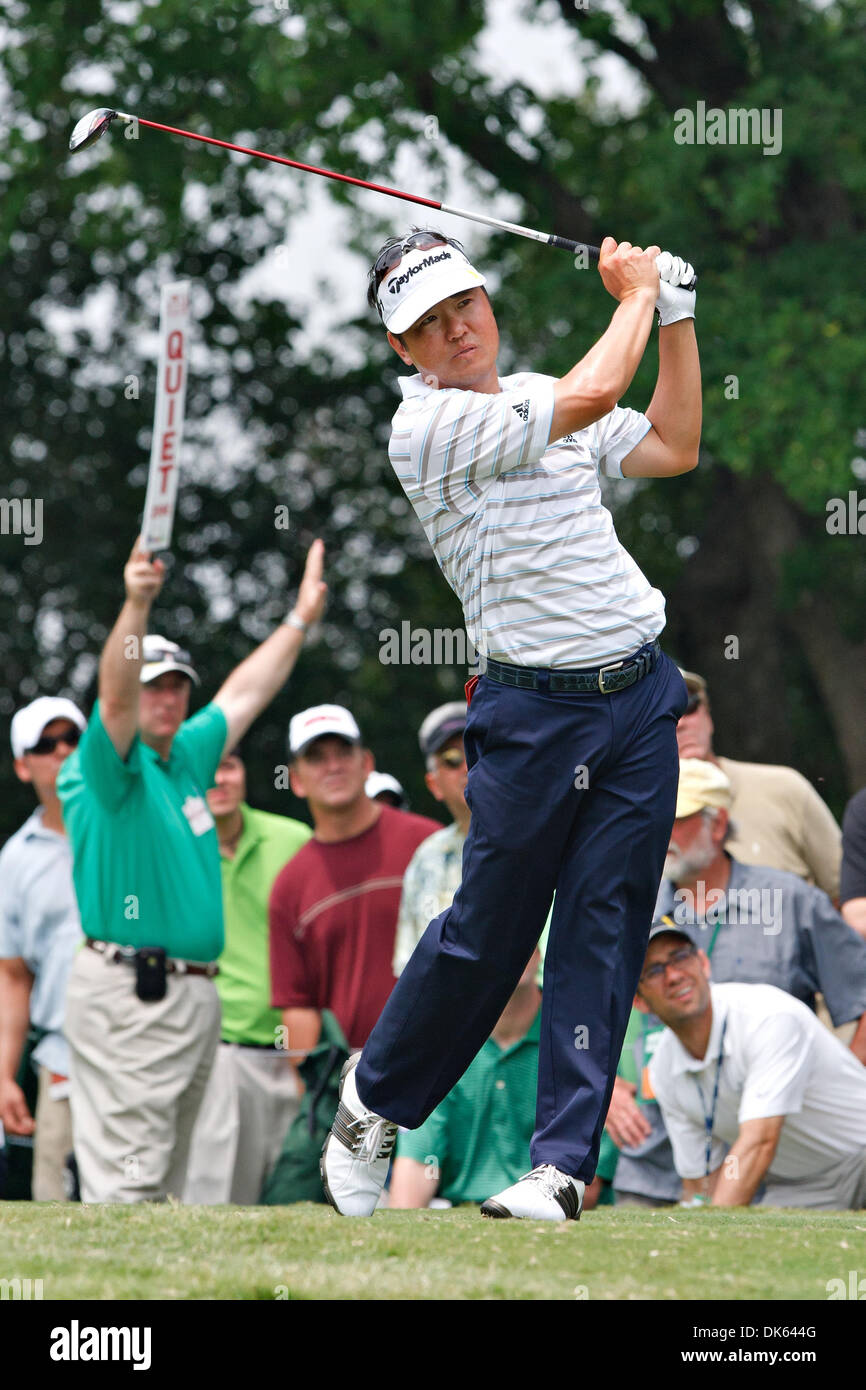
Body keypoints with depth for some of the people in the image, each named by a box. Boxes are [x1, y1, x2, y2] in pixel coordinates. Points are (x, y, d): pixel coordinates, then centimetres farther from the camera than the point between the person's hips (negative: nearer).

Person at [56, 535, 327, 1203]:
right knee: (128, 1177, -14)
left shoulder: (189, 756, 17)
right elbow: (116, 697, -25)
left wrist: (301, 618, 37)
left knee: (167, 1177, 10)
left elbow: (246, 693, 30)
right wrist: (137, 606, -41)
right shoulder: (106, 768, -6)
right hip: (131, 993, -9)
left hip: (195, 994, 9)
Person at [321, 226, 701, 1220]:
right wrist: (637, 294, -3)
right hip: (533, 712, -6)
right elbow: (593, 397, -18)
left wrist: (677, 315, 15)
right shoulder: (427, 427, -11)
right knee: (486, 933, -1)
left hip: (638, 695, 6)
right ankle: (375, 1100, 23)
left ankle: (563, 1164, 0)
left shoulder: (540, 397, 14)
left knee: (603, 933, -1)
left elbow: (672, 448, 21)